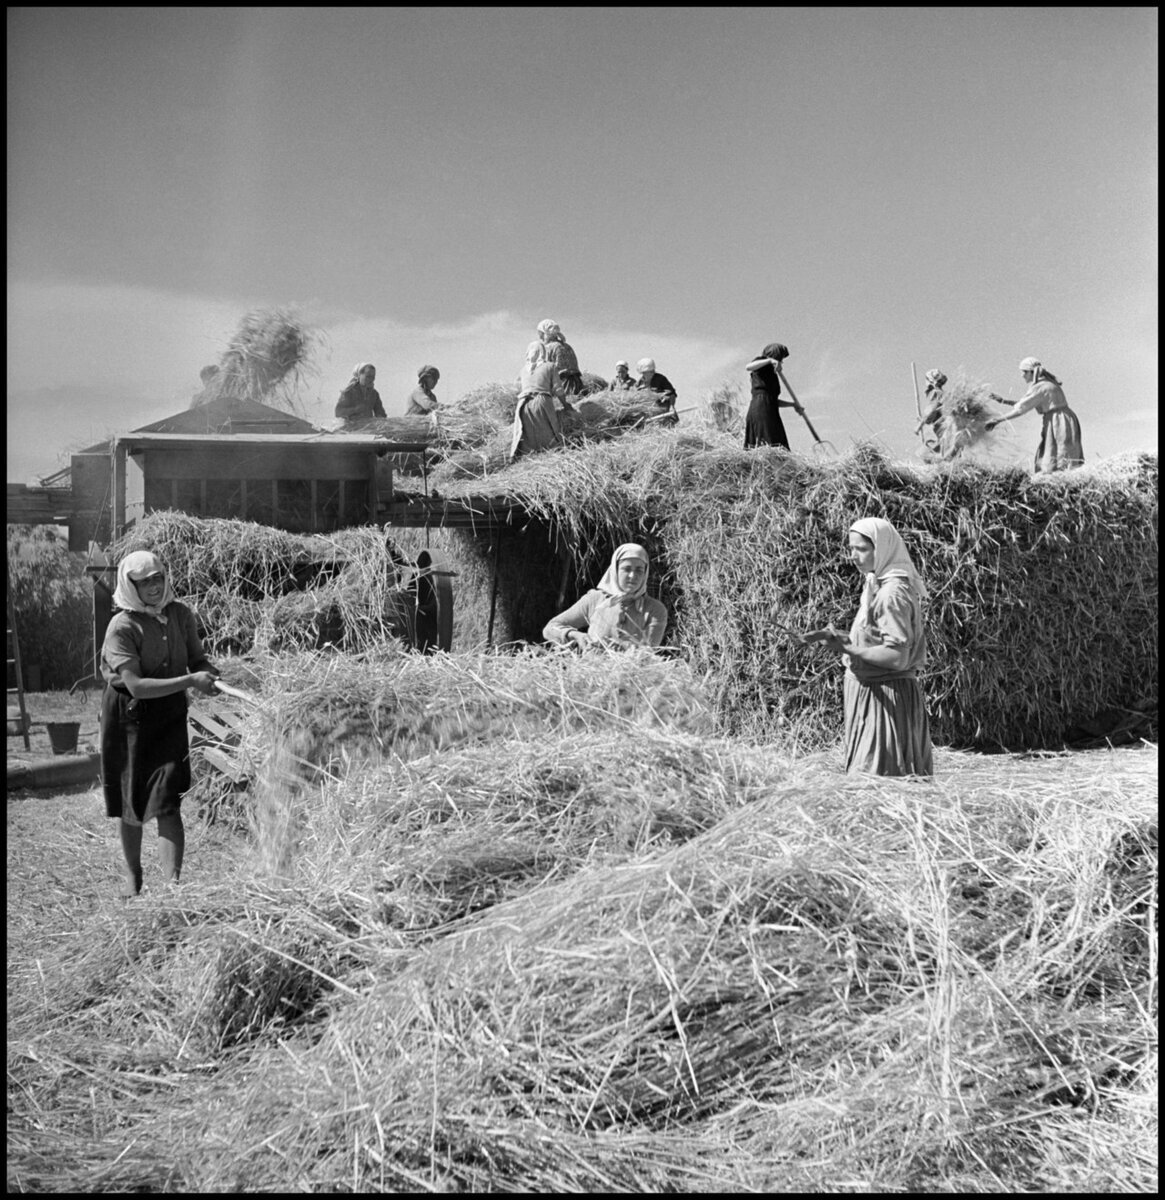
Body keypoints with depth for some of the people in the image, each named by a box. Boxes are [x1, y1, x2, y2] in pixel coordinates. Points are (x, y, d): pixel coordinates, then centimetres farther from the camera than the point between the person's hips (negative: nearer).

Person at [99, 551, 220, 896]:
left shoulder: (181, 615, -4)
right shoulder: (122, 627, -18)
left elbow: (198, 659, 8)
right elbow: (136, 686, -25)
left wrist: (208, 675, -16)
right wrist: (190, 681, -29)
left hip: (170, 713, 2)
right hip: (128, 713, -2)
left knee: (166, 799, -10)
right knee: (129, 801, 11)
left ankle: (173, 880, -11)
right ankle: (133, 875, 31)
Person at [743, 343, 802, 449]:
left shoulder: (772, 373, 31)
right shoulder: (762, 364, 8)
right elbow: (748, 367, -18)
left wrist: (793, 404, 23)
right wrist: (770, 360, -22)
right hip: (762, 407, -8)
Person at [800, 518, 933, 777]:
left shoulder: (892, 593, -18)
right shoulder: (878, 586, 12)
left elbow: (896, 657, -23)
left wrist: (847, 648, -24)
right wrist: (842, 638, 4)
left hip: (885, 699, -10)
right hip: (873, 693, 10)